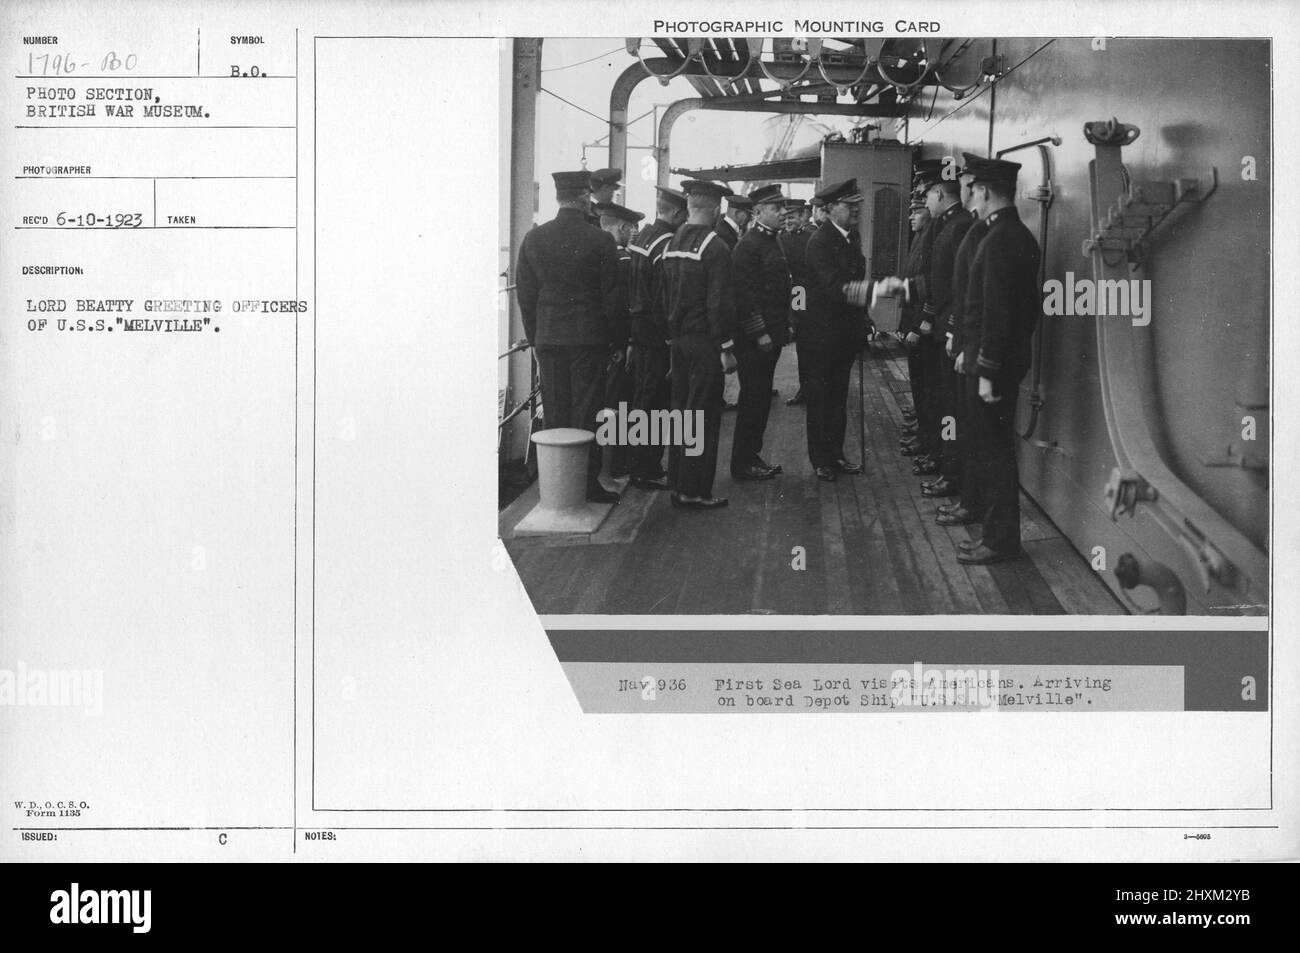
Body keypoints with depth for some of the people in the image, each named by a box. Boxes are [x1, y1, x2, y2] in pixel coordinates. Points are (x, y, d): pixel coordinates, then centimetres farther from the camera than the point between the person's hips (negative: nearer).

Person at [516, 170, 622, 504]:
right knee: (587, 411, 2)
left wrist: (534, 338, 13)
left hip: (547, 338, 3)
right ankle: (588, 483, 3)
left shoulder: (533, 239, 2)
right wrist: (615, 341, 4)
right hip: (589, 339, -3)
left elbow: (525, 294, 6)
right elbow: (611, 297, -5)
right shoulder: (600, 241, -9)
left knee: (554, 413, 9)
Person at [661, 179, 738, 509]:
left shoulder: (671, 245, 8)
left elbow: (665, 296, 12)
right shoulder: (715, 248, -16)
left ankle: (678, 482, 22)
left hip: (678, 341, 8)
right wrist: (726, 348, -13)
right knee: (703, 416, -2)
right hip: (705, 342, -8)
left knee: (681, 411, 15)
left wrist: (673, 333, 16)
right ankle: (694, 491, 1)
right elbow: (720, 304, -18)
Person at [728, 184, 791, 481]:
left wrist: (781, 328, 17)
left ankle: (752, 455, 21)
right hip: (755, 337, -9)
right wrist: (759, 333, -20)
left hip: (771, 335, 9)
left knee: (761, 397, 13)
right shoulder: (748, 245, -14)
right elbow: (746, 293, -19)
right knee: (753, 398, -3)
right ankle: (743, 464, 4)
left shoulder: (772, 242, 16)